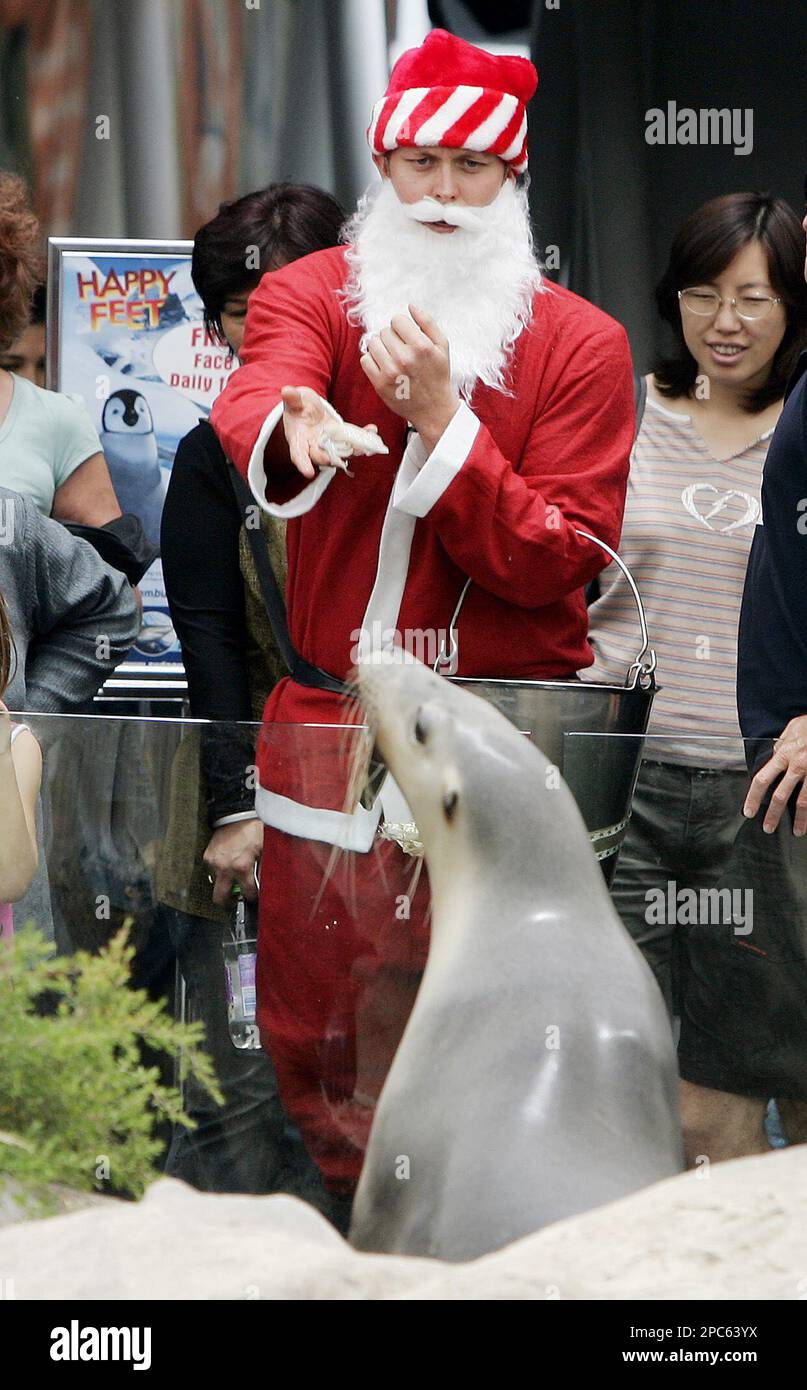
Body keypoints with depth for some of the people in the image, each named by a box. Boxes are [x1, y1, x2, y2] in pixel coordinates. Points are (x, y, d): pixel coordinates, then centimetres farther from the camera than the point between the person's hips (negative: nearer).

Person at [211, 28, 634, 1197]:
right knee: (317, 1035, 7)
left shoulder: (580, 345, 0)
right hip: (328, 726, 1)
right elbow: (255, 393, -23)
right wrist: (290, 431, -48)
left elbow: (555, 563, -9)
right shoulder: (312, 291, 2)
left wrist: (440, 424, -20)